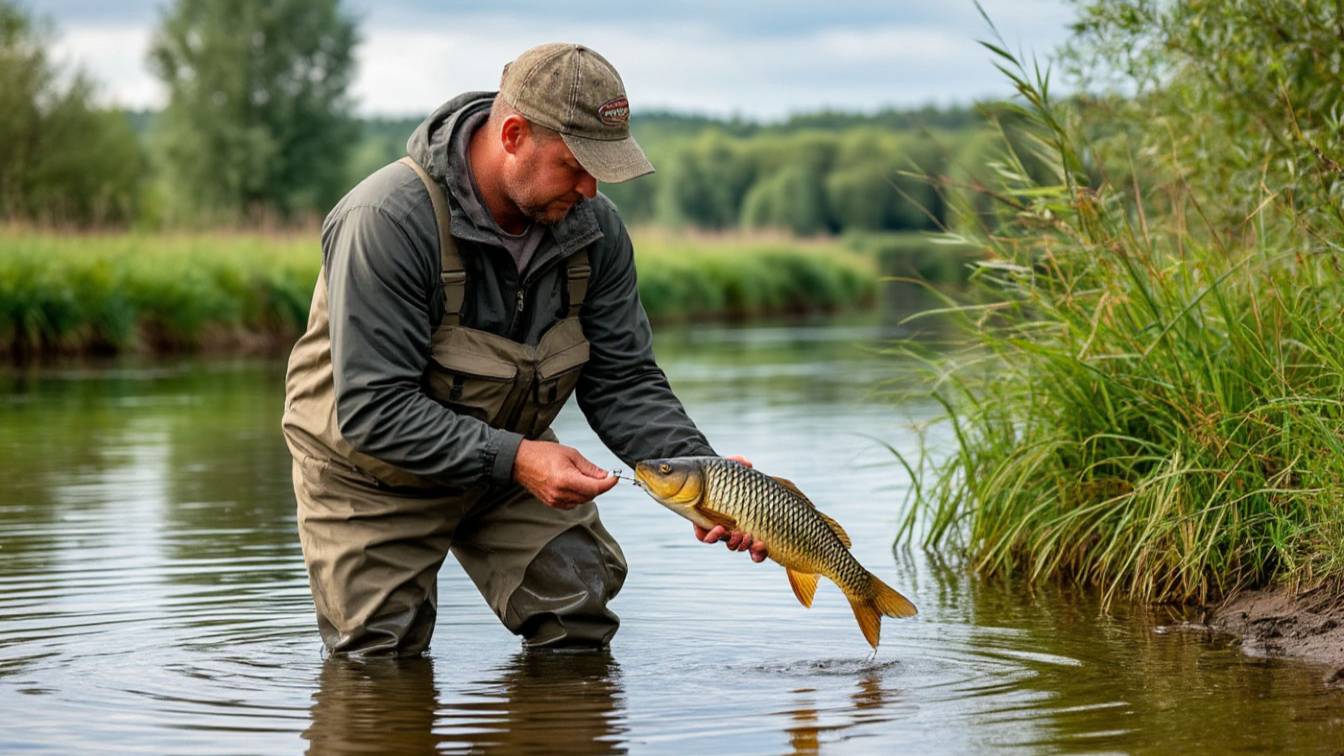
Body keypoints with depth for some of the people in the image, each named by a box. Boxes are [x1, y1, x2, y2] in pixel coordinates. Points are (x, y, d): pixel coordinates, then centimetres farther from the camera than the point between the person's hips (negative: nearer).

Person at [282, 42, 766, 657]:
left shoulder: (592, 226, -12)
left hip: (510, 454, 5)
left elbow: (623, 382, -9)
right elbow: (372, 409, -33)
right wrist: (513, 460, -40)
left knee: (580, 628, -4)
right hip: (375, 475, -5)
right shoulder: (386, 219, -31)